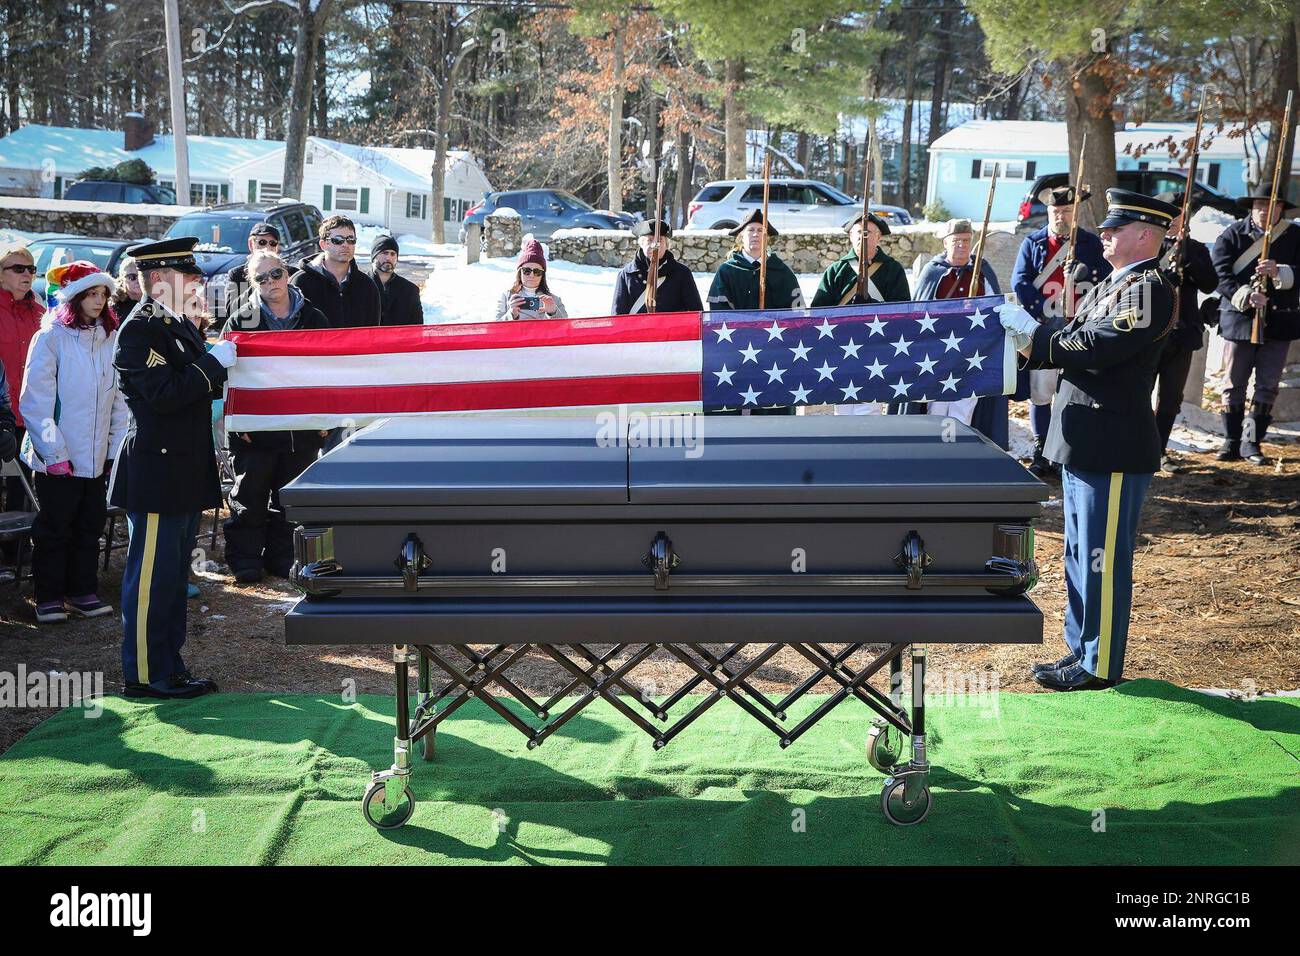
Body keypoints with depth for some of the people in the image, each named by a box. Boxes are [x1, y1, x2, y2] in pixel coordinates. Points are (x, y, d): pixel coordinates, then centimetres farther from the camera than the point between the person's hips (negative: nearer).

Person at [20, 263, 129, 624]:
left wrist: (118, 447, 3)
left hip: (98, 456, 5)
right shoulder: (52, 337, -8)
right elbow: (35, 400, -11)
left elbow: (118, 400, 9)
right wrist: (53, 452, -14)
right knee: (55, 527, 4)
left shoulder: (110, 338, 7)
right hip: (58, 457, -5)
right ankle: (49, 597, 15)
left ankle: (83, 591, 22)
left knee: (90, 526, 11)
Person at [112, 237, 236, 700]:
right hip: (157, 475, -10)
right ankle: (144, 675, 6)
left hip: (184, 471, 10)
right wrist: (214, 361, -18)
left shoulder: (179, 325, 16)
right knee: (151, 577, -3)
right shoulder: (140, 330, -14)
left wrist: (221, 361, 10)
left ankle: (169, 666, 24)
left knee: (173, 575, 15)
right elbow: (164, 394, -24)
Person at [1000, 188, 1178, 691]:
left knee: (1102, 558, -1)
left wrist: (1032, 332, -16)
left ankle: (1100, 666, 9)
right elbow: (1070, 338, 13)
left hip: (1113, 448, -10)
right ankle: (1081, 651, 28)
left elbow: (1097, 349, -23)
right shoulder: (1111, 286, 17)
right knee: (1081, 554, 17)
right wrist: (1027, 337, -4)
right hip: (1083, 442, 10)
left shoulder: (1150, 288, -14)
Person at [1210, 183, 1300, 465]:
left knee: (1268, 386, 4)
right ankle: (1231, 442, 15)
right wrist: (1245, 296, -24)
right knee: (1234, 384, 5)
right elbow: (1221, 275, -10)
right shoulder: (1232, 234, -1)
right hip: (1239, 318, -1)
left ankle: (1252, 442, 14)